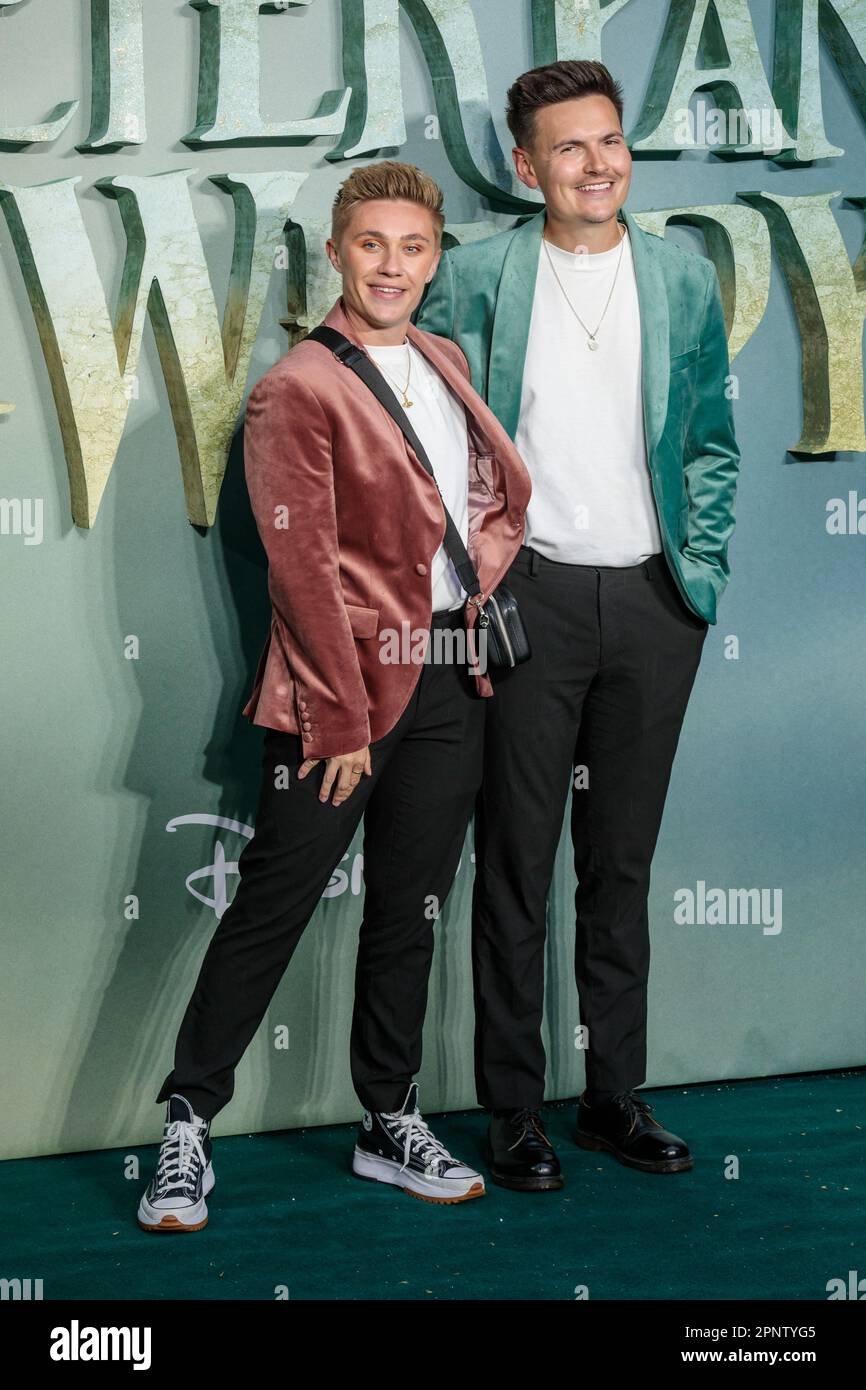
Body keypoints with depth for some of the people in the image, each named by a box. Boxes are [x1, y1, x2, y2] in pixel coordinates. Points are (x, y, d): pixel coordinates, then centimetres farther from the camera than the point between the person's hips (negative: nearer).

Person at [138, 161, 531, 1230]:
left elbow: (504, 487, 26)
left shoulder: (446, 362, 13)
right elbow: (302, 566, -13)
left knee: (410, 909, 13)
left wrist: (487, 566, 8)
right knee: (274, 901, -2)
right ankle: (187, 1125, 10)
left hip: (450, 673, 7)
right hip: (347, 674, -6)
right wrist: (342, 716, -15)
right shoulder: (298, 388, -8)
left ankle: (389, 1122, 25)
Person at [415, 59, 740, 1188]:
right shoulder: (475, 278, 0)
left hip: (653, 599, 3)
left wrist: (702, 565, 3)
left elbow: (712, 440, 13)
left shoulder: (684, 277, 8)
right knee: (517, 860, 3)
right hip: (532, 592, -2)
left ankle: (616, 1095, 23)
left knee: (623, 860, 11)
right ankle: (513, 1109, 14)